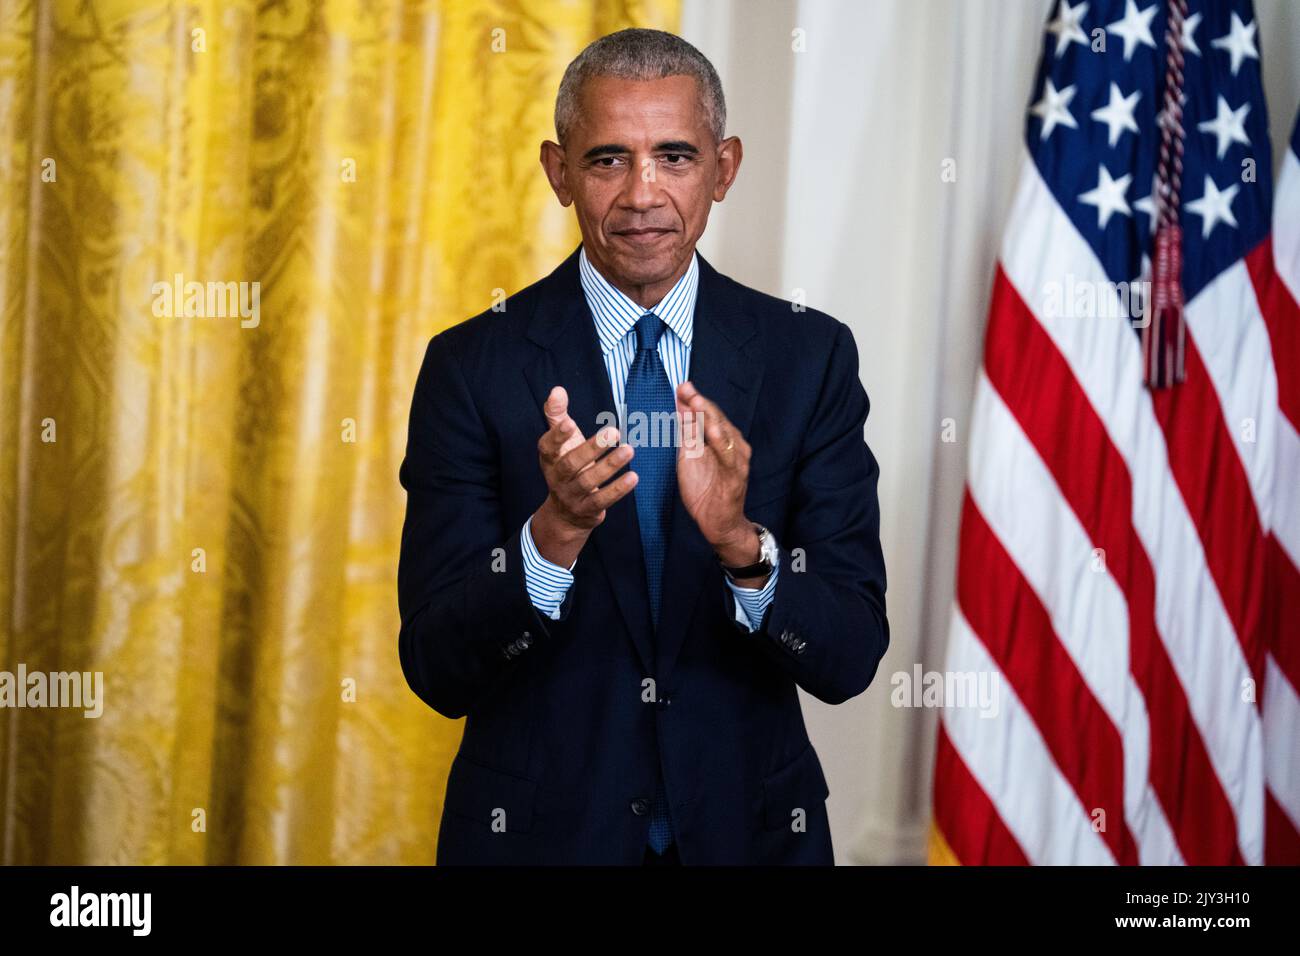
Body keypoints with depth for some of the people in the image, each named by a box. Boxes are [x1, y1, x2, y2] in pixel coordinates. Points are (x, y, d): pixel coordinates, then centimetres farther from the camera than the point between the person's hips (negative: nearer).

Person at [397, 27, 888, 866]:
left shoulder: (811, 357, -6)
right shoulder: (472, 366, -9)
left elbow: (850, 659, -11)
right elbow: (436, 669, -13)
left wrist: (741, 542, -29)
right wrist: (554, 535, -30)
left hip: (751, 828, 1)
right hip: (538, 828, -1)